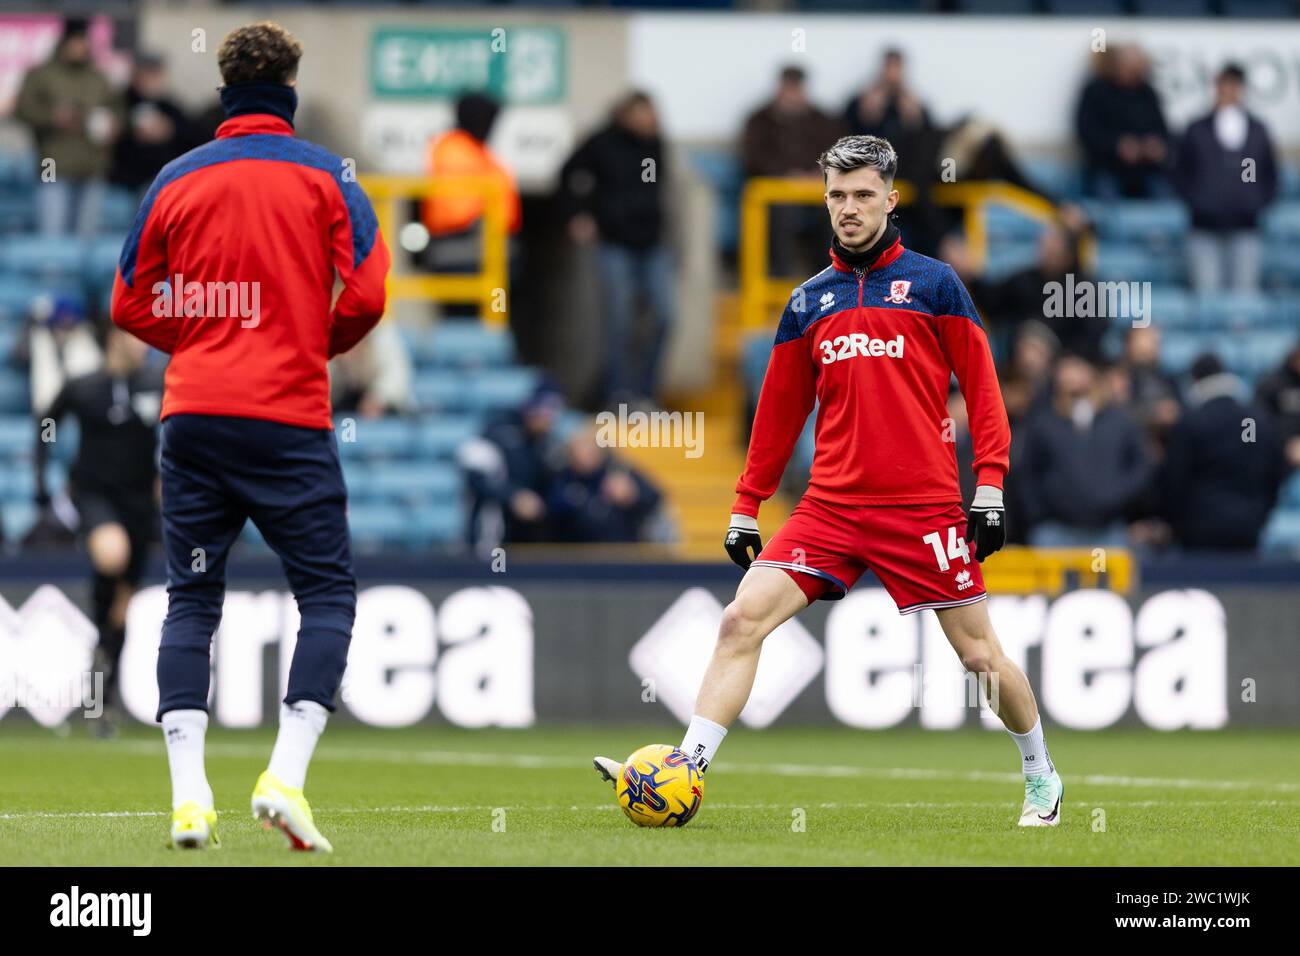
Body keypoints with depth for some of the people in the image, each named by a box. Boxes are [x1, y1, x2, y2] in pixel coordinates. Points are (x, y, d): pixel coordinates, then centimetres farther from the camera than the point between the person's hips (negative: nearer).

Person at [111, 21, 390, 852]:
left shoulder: (176, 180, 8)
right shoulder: (323, 176, -1)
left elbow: (132, 305, 10)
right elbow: (366, 293, -7)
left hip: (193, 411, 3)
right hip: (289, 417, -3)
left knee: (191, 599, 9)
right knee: (328, 591, 6)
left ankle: (189, 792, -4)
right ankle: (286, 776, -11)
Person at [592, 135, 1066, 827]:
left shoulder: (931, 283, 2)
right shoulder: (809, 301, 12)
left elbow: (981, 387, 1)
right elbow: (780, 409, 17)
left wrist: (990, 487, -7)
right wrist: (746, 506, 14)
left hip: (923, 507, -3)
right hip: (831, 505, 3)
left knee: (979, 653, 3)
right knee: (742, 619, -13)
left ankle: (1040, 779, 26)